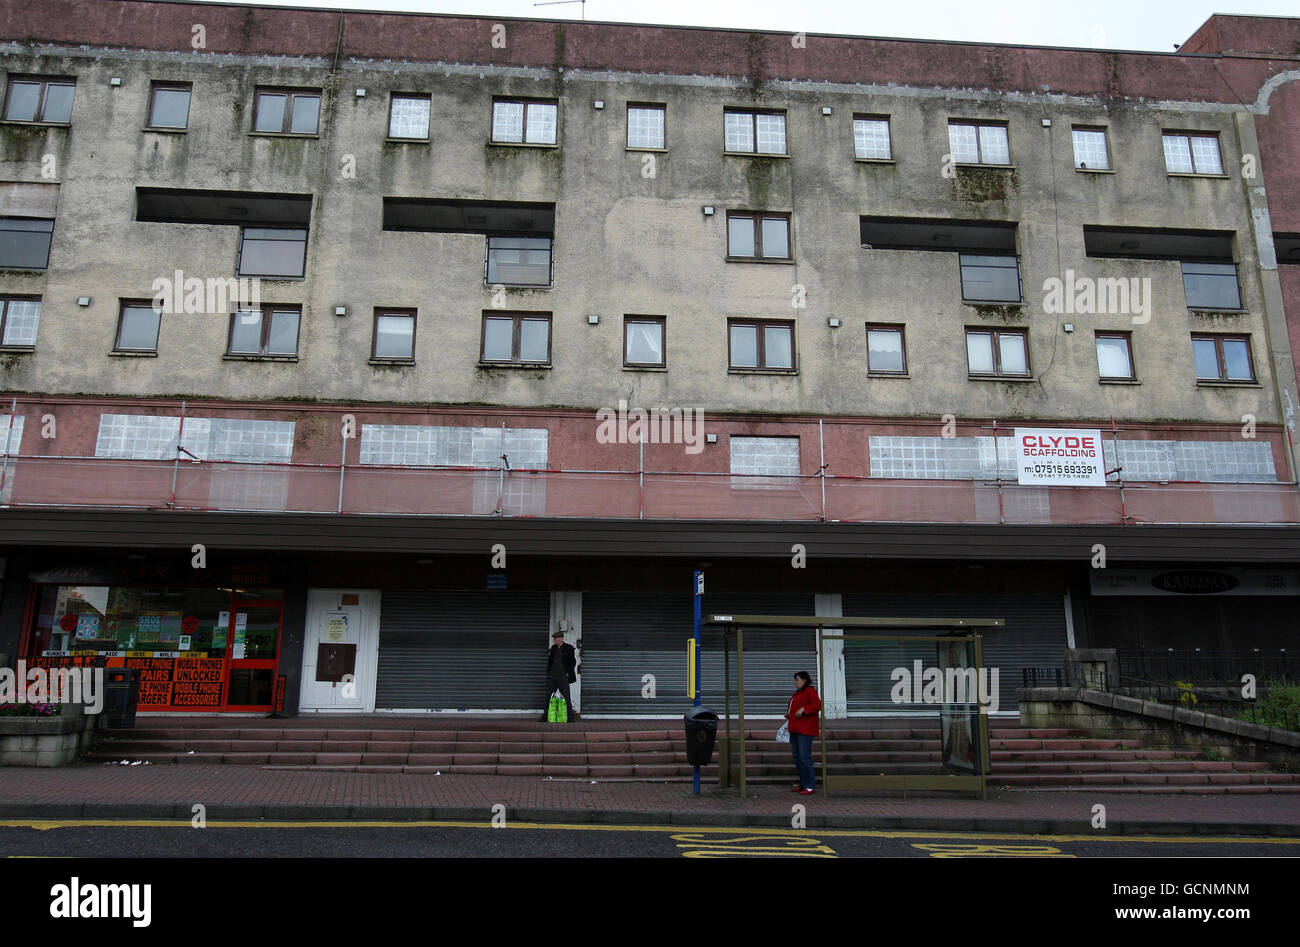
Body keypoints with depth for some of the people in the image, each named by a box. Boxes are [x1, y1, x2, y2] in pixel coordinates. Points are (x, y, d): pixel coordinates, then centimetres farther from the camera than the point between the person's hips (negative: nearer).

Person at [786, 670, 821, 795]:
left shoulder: (810, 691, -9)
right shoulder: (797, 693, 20)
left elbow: (818, 704, -22)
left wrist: (803, 709, -27)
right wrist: (789, 714, 16)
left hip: (805, 730, -10)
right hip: (795, 729, 10)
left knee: (804, 757, -11)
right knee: (796, 757, 12)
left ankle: (810, 786, -6)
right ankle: (803, 783, 20)